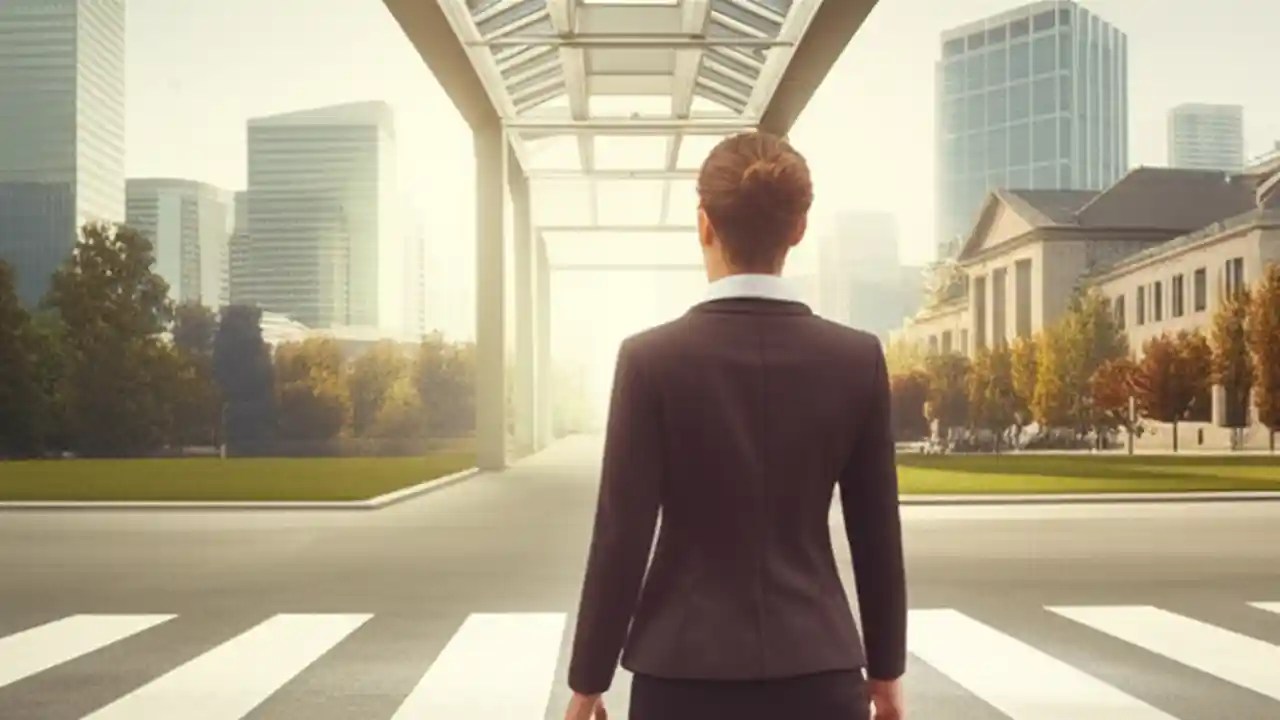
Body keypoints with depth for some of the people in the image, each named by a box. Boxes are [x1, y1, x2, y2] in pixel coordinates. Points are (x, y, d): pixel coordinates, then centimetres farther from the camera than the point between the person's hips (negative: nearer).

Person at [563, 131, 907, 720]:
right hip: (818, 670, 2)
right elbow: (877, 533, 3)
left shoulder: (651, 359, -11)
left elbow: (621, 536, -10)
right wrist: (885, 667, 15)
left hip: (686, 671, -2)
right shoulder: (859, 360, -3)